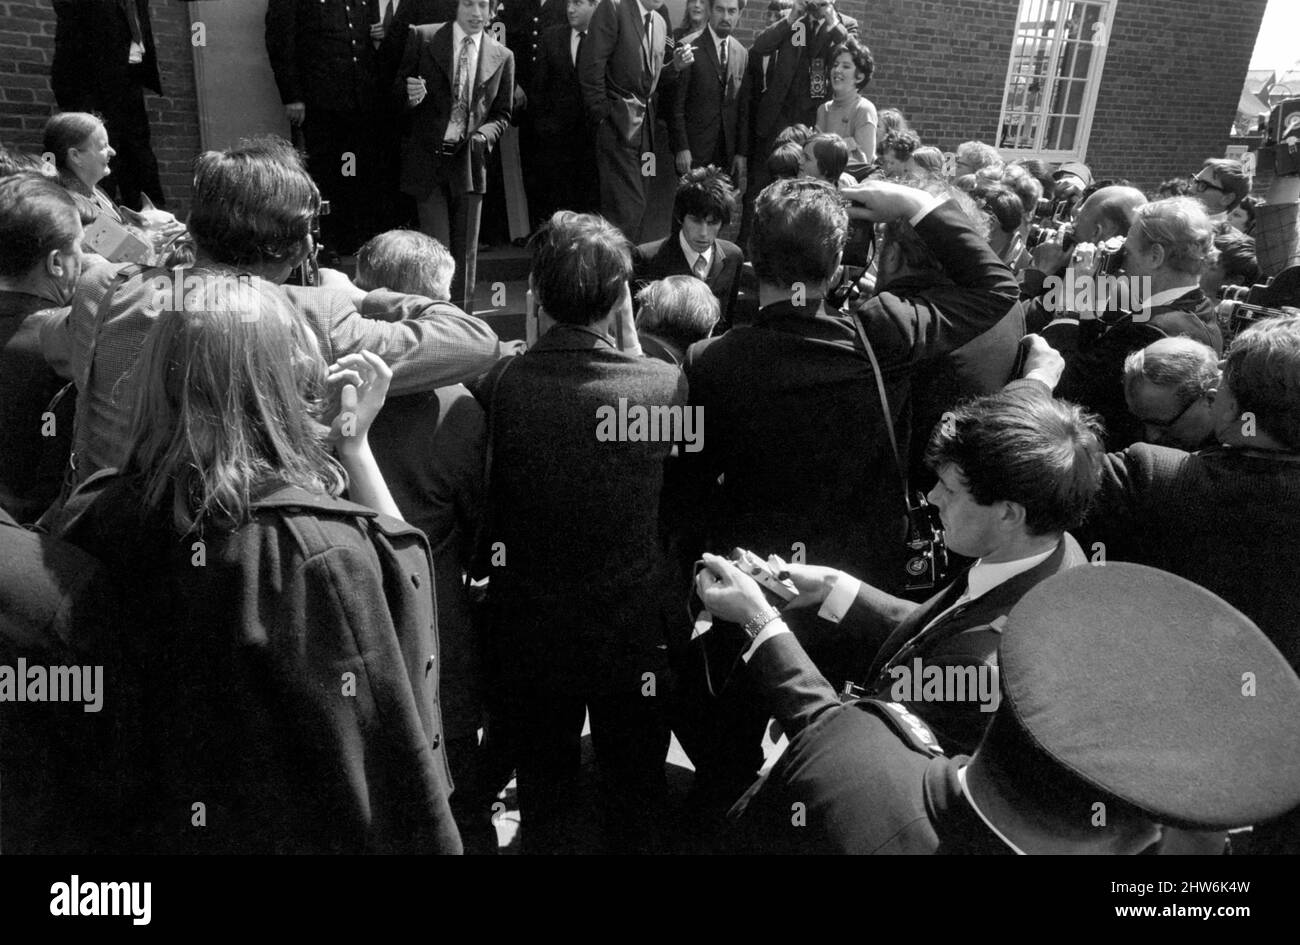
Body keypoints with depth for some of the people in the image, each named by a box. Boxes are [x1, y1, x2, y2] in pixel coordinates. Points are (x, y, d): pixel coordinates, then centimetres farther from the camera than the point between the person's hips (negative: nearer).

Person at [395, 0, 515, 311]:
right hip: (427, 158, -2)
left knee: (465, 251, 8)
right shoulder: (422, 38, 2)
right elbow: (397, 88, 7)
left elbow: (502, 114, 12)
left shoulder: (502, 57, 7)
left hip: (469, 161, 2)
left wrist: (485, 134, -9)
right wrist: (409, 94, -17)